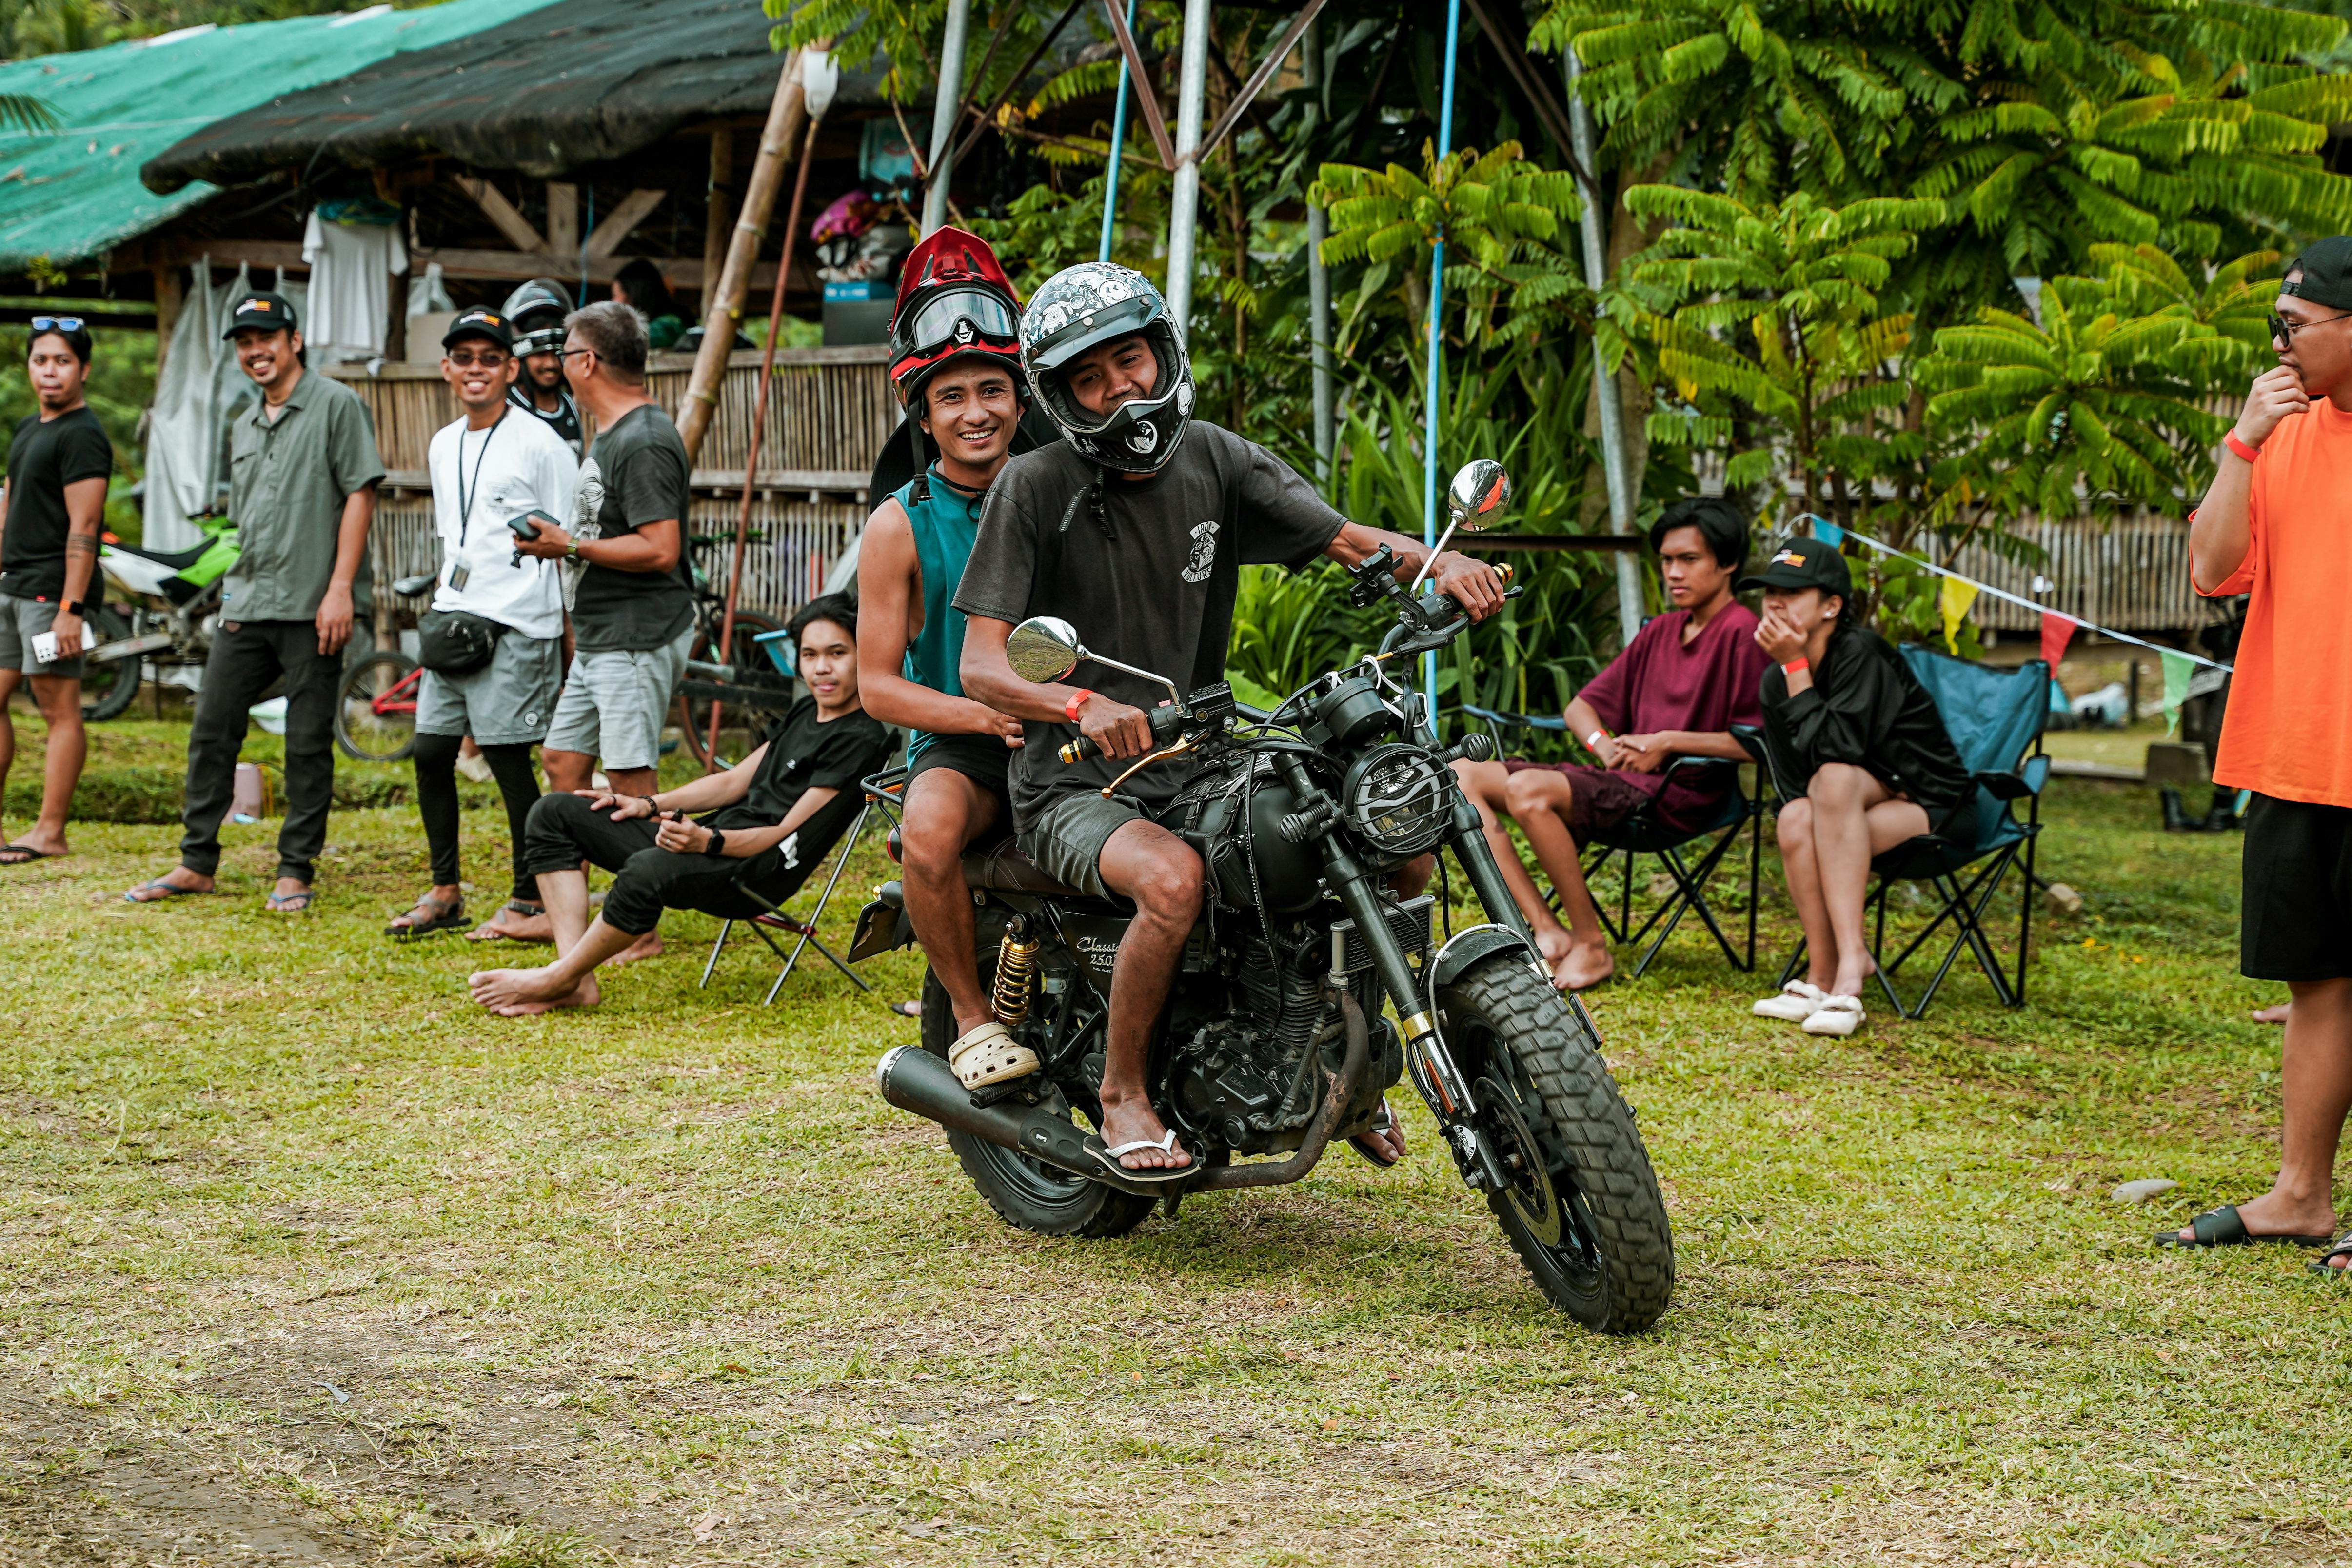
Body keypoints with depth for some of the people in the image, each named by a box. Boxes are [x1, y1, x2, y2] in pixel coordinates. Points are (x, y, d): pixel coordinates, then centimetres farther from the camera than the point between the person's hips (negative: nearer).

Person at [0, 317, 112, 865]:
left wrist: (71, 608, -22)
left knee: (59, 710, -5)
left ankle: (49, 832, -4)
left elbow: (83, 528, -17)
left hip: (55, 590, -9)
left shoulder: (82, 436, -11)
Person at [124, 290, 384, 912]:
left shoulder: (336, 405, -3)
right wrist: (236, 591, 14)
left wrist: (339, 589, -15)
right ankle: (196, 864, 13)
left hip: (312, 606, -7)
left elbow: (360, 495, -9)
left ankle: (295, 871, 6)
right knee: (211, 731, 5)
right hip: (246, 606, 7)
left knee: (308, 744, -2)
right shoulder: (244, 427, 19)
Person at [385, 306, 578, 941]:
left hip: (516, 625, -7)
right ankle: (445, 893, 16)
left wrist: (572, 629, -8)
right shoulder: (443, 447, 16)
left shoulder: (539, 444, -6)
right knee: (431, 750, 5)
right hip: (453, 620, 7)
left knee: (507, 754, -6)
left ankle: (531, 898, 5)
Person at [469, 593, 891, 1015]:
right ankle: (578, 982, -11)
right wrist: (649, 805, 12)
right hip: (711, 842, 10)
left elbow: (789, 834, -15)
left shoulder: (860, 740, -10)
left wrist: (708, 841, -29)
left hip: (758, 874, -10)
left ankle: (557, 979, -16)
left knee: (648, 870, -41)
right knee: (553, 814, 6)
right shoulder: (804, 713, 18)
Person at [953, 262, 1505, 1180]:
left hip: (1197, 767, 6)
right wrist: (1082, 706, -36)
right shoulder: (1034, 487, -10)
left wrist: (1440, 565, -20)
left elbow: (1348, 541, 2)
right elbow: (980, 665, -16)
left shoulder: (1216, 461, 5)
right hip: (1076, 788, -5)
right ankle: (1121, 1099, -15)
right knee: (1173, 880, -36)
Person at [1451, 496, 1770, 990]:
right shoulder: (1660, 632, 19)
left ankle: (1592, 945, -19)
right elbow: (1581, 707, 21)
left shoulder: (1742, 632, -6)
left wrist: (1670, 741, -18)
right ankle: (1547, 933, -15)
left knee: (1528, 790, -31)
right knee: (1463, 774, -5)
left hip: (1680, 792, -9)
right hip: (1624, 778, 9)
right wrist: (1602, 743, -2)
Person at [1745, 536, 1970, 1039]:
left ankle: (1849, 961, -38)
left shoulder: (1861, 652, -17)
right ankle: (1825, 974, -23)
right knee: (1797, 821, -29)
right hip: (1861, 813, 5)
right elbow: (1794, 786, -1)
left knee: (1835, 778, -34)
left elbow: (1833, 748, -29)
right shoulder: (1775, 682, 1)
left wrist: (1795, 666, -24)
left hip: (1938, 811, -5)